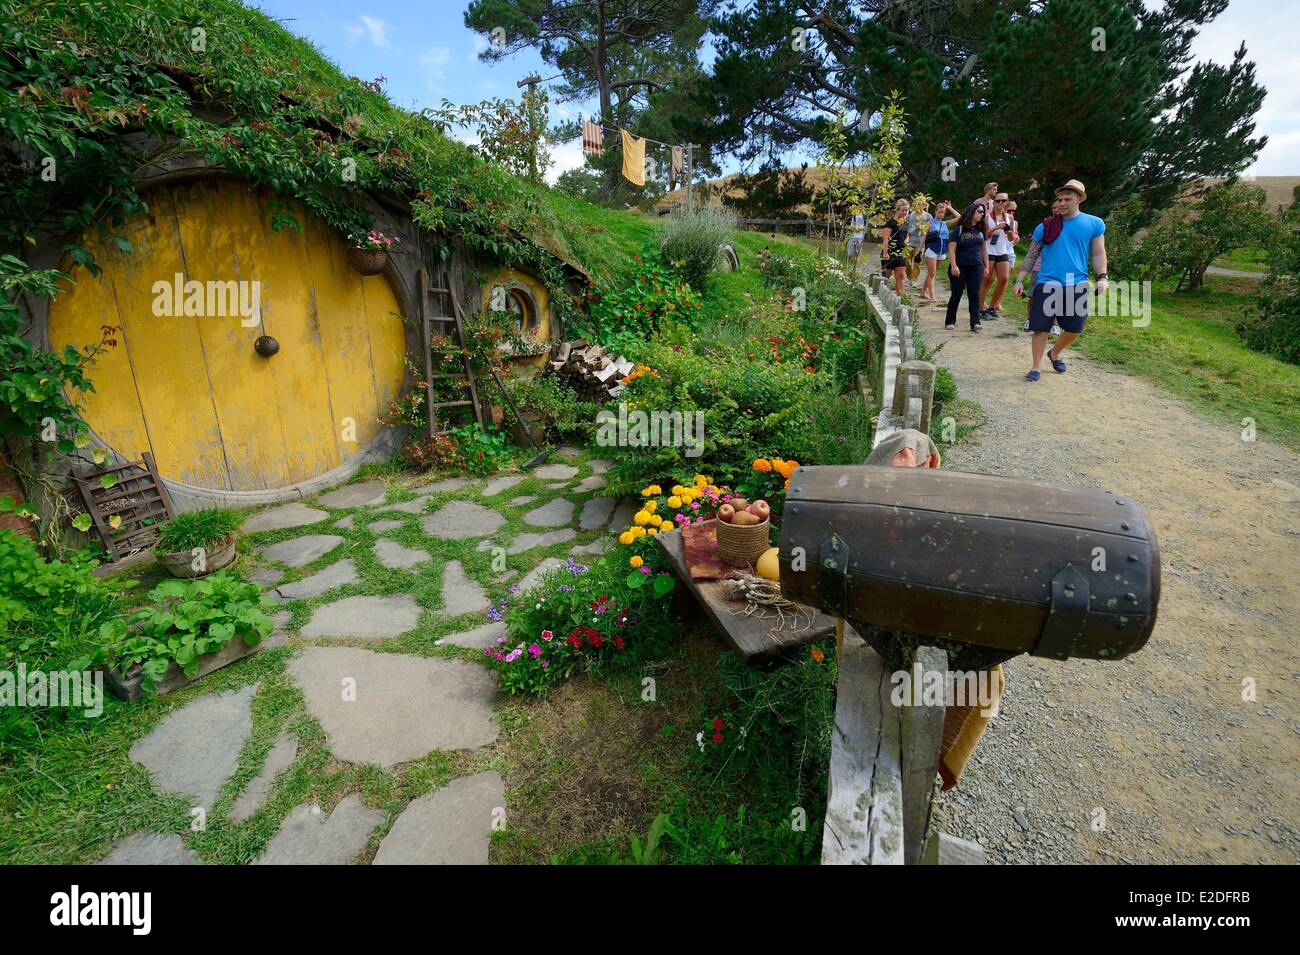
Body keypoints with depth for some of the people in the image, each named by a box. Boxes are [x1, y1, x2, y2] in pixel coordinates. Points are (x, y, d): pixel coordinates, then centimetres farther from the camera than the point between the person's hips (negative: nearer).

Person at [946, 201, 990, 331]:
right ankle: (950, 321, 16)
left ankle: (975, 322, -3)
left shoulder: (981, 229, 10)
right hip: (960, 266, -4)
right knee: (956, 294, 3)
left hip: (976, 266, 4)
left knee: (974, 295, -2)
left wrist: (986, 266, 11)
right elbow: (952, 248, -9)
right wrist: (953, 266, -18)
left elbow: (984, 248, 14)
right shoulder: (959, 228, -4)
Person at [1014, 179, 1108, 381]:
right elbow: (1030, 256, 8)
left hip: (1077, 287, 1)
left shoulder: (1094, 224, 5)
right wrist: (1019, 280, 0)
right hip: (1047, 285, -1)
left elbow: (1098, 254, 7)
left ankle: (1055, 354, 34)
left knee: (1074, 329, 7)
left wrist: (1102, 277, -7)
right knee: (1041, 328, -4)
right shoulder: (1045, 226, 4)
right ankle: (1036, 368, 8)